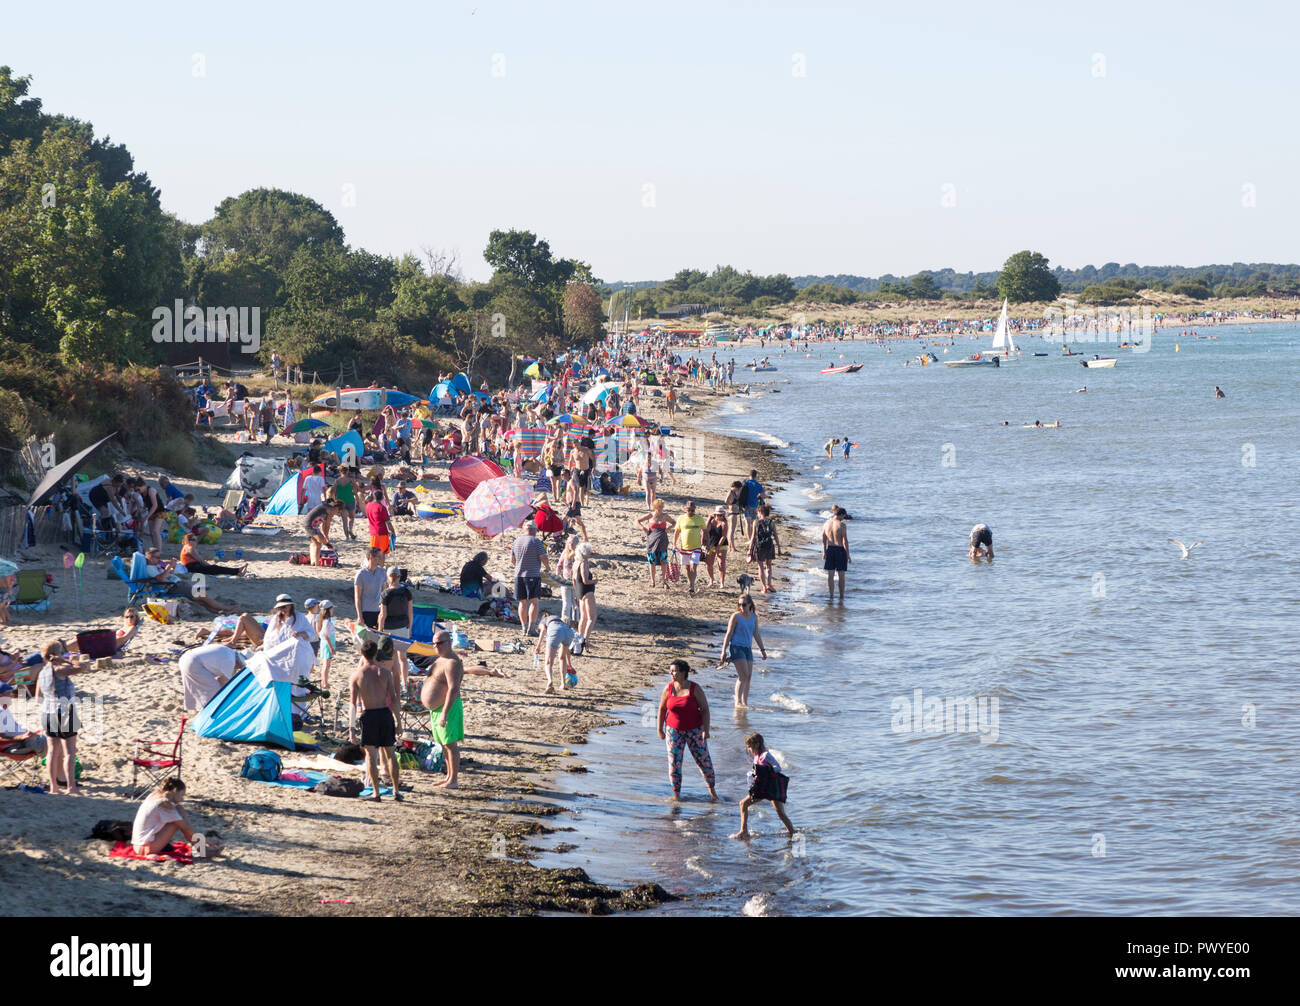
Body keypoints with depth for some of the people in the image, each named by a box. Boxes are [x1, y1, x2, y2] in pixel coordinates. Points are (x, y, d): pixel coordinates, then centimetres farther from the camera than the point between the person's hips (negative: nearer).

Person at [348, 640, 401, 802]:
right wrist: (398, 721, 8)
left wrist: (351, 728, -4)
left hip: (369, 715, -2)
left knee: (370, 754, 6)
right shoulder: (385, 672, 0)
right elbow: (394, 699, 0)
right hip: (385, 712, 2)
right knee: (390, 753, 12)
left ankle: (375, 792, 3)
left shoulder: (356, 675, -4)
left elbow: (352, 703, -6)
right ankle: (396, 791, 13)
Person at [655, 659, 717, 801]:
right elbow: (662, 709, 5)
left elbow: (705, 709, -8)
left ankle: (712, 789, 21)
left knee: (703, 760, 2)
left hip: (694, 730, -2)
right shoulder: (668, 688, -5)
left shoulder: (695, 689, -12)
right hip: (674, 730, 2)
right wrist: (660, 730, 6)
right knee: (674, 761, -1)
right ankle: (676, 794, 10)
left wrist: (706, 729, -13)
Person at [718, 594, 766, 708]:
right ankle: (738, 702, -18)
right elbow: (729, 634, -5)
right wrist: (724, 651, -8)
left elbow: (756, 634, 19)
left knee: (749, 676, 4)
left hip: (747, 648, 6)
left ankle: (745, 702, 13)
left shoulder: (754, 616, 10)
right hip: (736, 647, -6)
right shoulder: (736, 616, -6)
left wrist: (762, 649, 20)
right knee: (743, 675, -16)